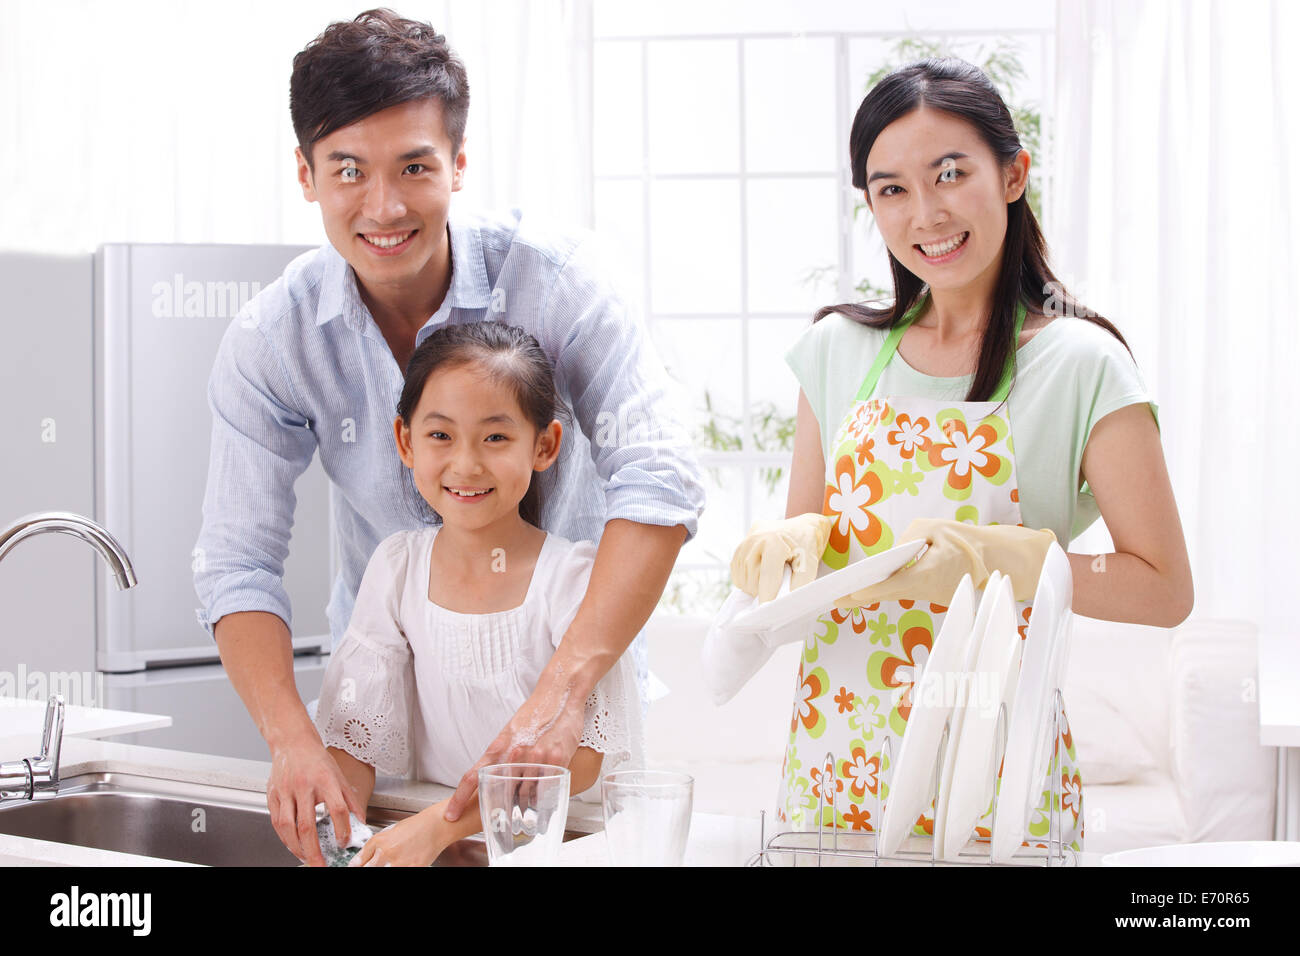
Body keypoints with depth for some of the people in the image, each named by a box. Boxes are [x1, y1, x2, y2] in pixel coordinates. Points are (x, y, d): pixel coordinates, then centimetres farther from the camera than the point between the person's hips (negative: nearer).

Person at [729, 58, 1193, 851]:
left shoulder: (1082, 365, -7)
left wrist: (987, 559, -20)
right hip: (837, 755, 4)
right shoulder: (839, 349, 6)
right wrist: (796, 543, -9)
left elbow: (1165, 590, -8)